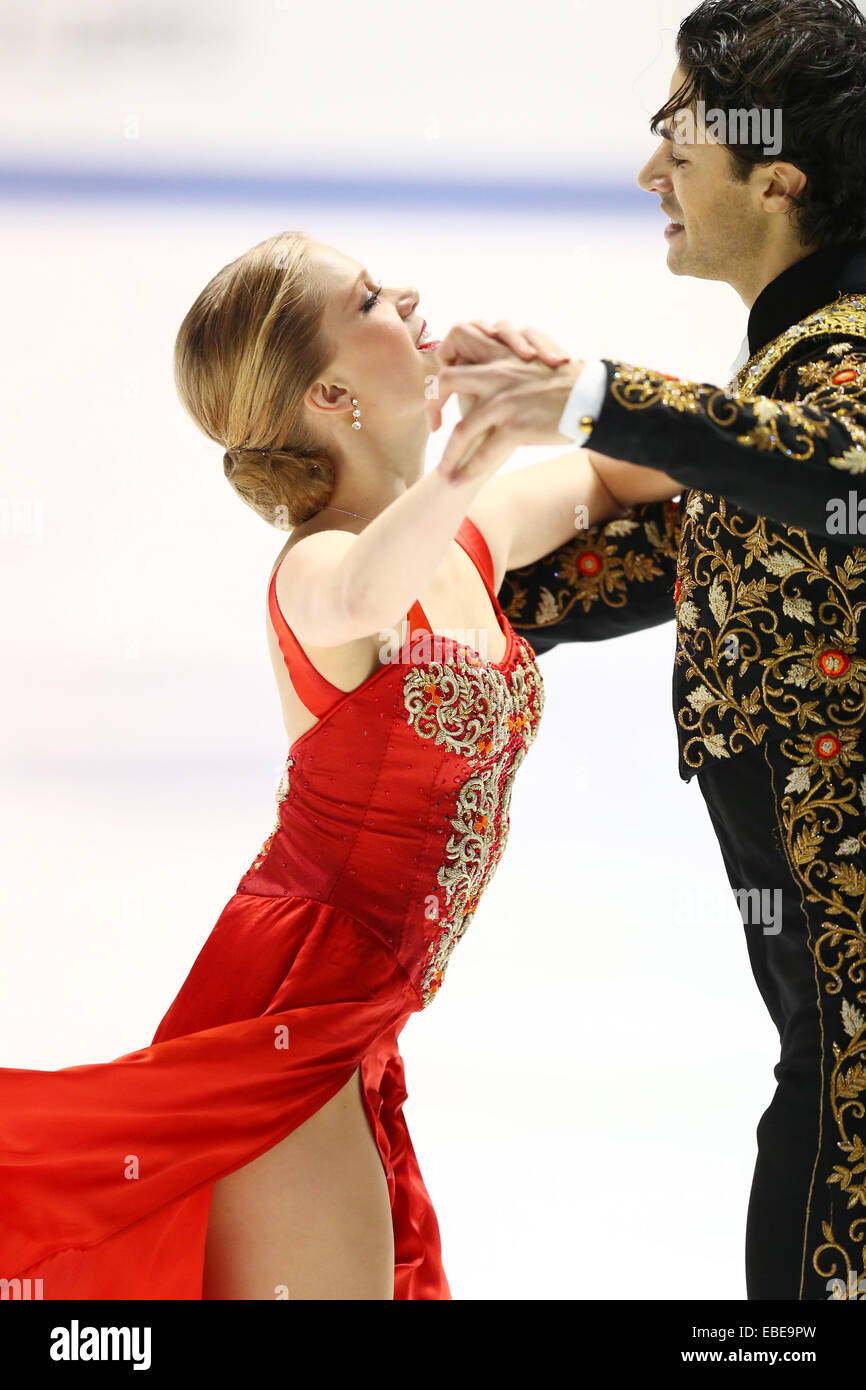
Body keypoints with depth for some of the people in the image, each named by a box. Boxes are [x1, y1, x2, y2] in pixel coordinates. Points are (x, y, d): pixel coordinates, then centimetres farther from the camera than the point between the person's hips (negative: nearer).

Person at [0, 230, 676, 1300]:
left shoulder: (473, 535, 6)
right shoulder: (321, 568, -18)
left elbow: (613, 473, 26)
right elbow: (362, 594, -45)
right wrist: (486, 438, -58)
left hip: (351, 1028, 9)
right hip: (288, 1007, -9)